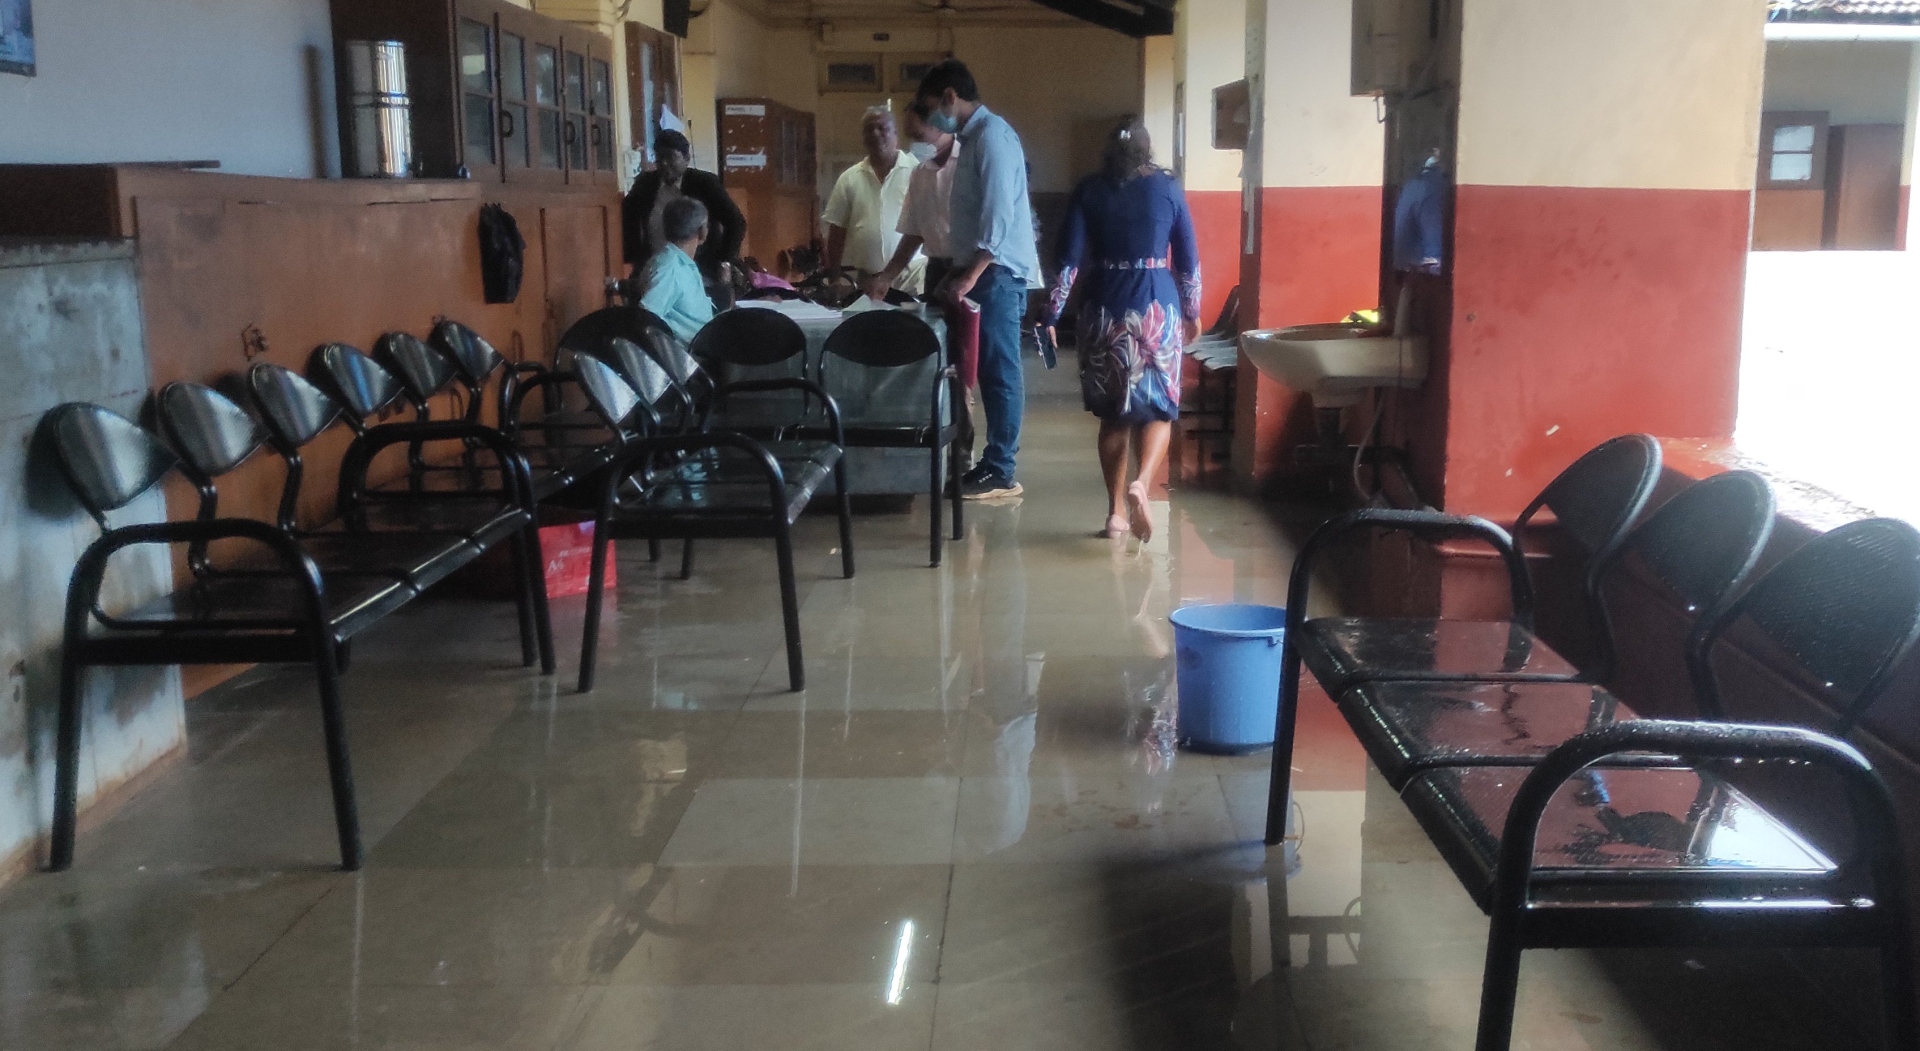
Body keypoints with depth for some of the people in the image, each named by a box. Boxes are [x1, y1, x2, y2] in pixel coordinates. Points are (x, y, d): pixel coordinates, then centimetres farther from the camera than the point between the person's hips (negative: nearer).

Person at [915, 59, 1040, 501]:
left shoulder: (992, 135, -14)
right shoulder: (974, 137, 17)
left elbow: (999, 217, -21)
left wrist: (970, 276, -21)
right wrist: (960, 271, 19)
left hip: (998, 271, -10)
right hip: (986, 270, 10)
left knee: (999, 371, -7)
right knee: (992, 370, 11)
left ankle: (1001, 473, -3)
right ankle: (995, 461, 16)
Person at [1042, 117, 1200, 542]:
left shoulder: (1089, 190, 2)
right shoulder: (1167, 187, 2)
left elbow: (1069, 259, -3)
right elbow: (1188, 259, 4)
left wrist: (1052, 317, 1)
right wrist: (1192, 313, 16)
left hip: (1105, 310, 1)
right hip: (1158, 307, -1)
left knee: (1114, 412, 11)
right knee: (1158, 406, 7)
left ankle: (1116, 513, 10)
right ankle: (1141, 484, -20)